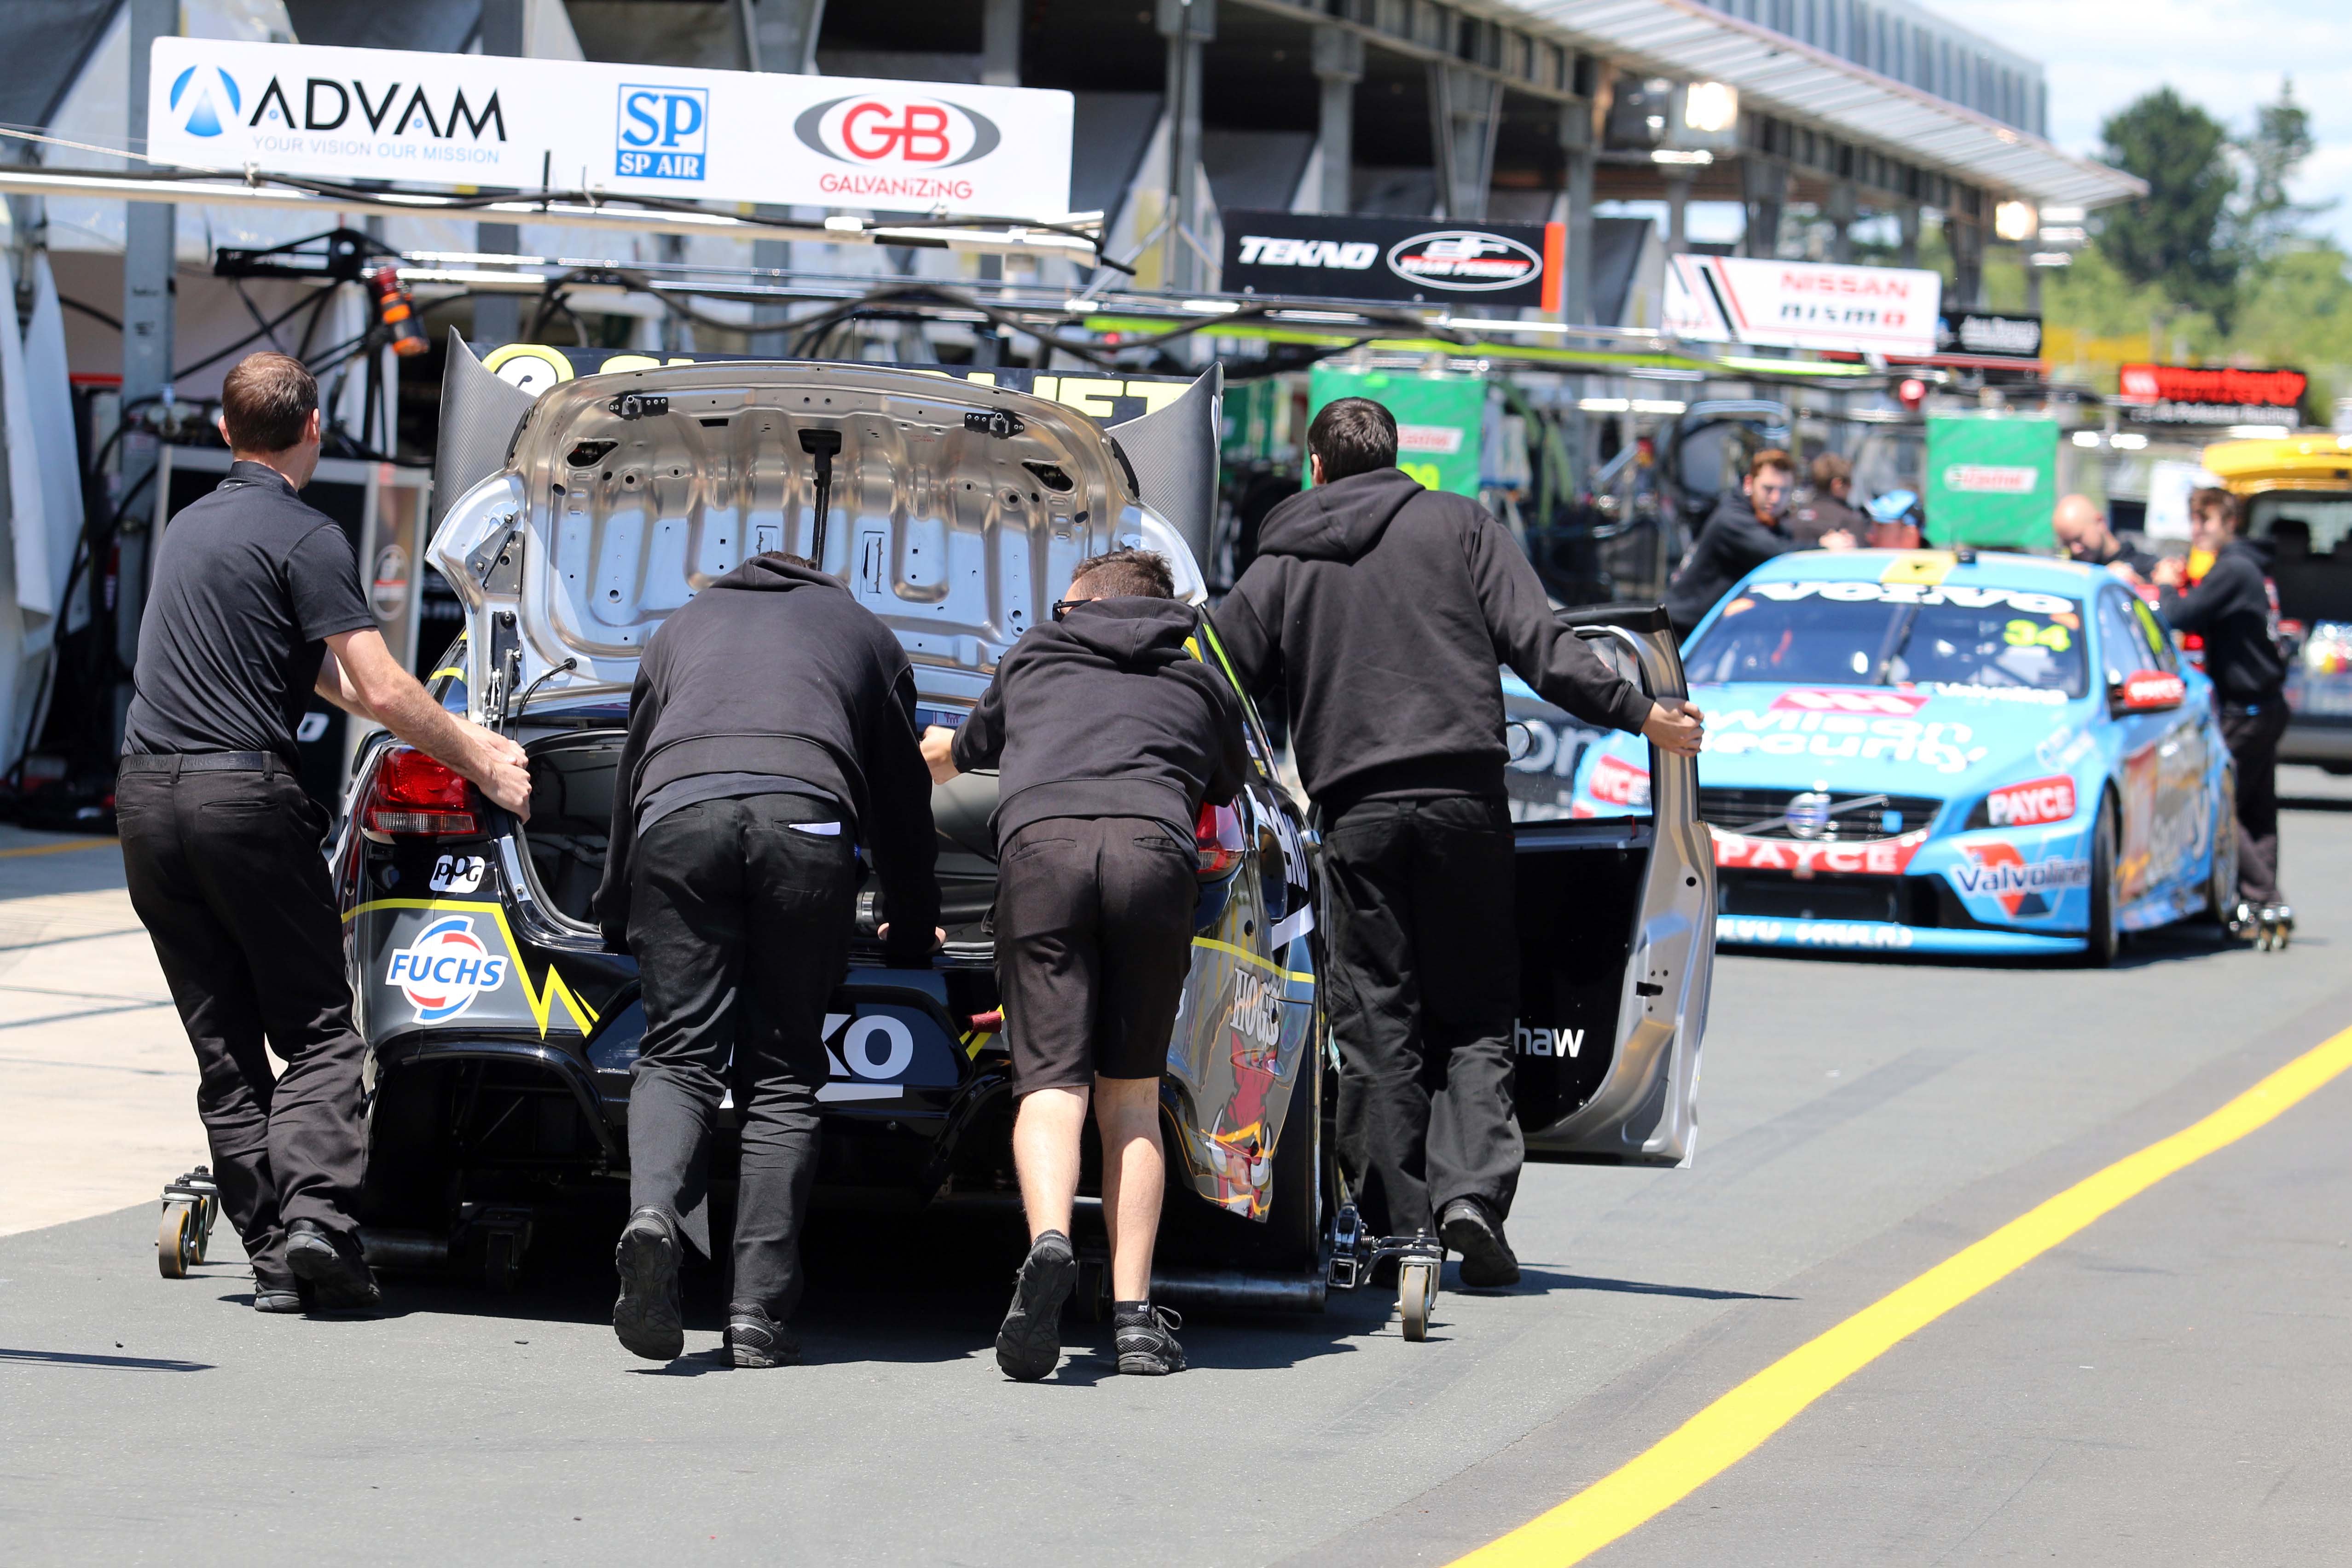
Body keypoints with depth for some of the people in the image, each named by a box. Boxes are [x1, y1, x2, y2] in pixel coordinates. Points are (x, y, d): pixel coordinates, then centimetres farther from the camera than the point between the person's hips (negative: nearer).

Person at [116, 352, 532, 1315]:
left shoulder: (191, 527, 20)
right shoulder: (306, 539, -5)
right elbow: (378, 690, -11)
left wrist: (447, 732, 25)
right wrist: (481, 760, 2)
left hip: (148, 797, 6)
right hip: (246, 792, -6)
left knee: (223, 1046, 7)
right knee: (317, 1032, 0)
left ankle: (273, 1252, 1)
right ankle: (316, 1214, -19)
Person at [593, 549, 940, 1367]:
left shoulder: (683, 625, 37)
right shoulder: (862, 631, 34)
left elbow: (631, 776, 42)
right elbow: (901, 797, 37)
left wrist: (617, 914, 55)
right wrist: (912, 929, 51)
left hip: (678, 811, 1)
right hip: (807, 813, -1)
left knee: (678, 1054, 0)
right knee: (782, 1075, 3)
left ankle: (653, 1214, -31)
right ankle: (758, 1312, -7)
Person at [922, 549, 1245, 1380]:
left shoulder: (1033, 657, 33)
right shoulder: (1203, 685, 32)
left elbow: (956, 751, 50)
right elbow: (1228, 790, 46)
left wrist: (940, 750, 76)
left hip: (1040, 842, -1)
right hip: (1154, 850, 1)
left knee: (1050, 1083, -6)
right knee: (1131, 1093, 9)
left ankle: (1049, 1242, -34)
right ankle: (1133, 1315, -2)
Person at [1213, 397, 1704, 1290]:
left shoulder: (1284, 564, 14)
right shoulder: (1456, 525, 11)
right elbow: (1536, 643, 0)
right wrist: (1638, 714, 2)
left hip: (1356, 813, 1)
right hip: (1463, 797, 0)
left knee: (1377, 1023, 5)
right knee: (1476, 1013, 4)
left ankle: (1398, 1223, 2)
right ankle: (1471, 1187, -15)